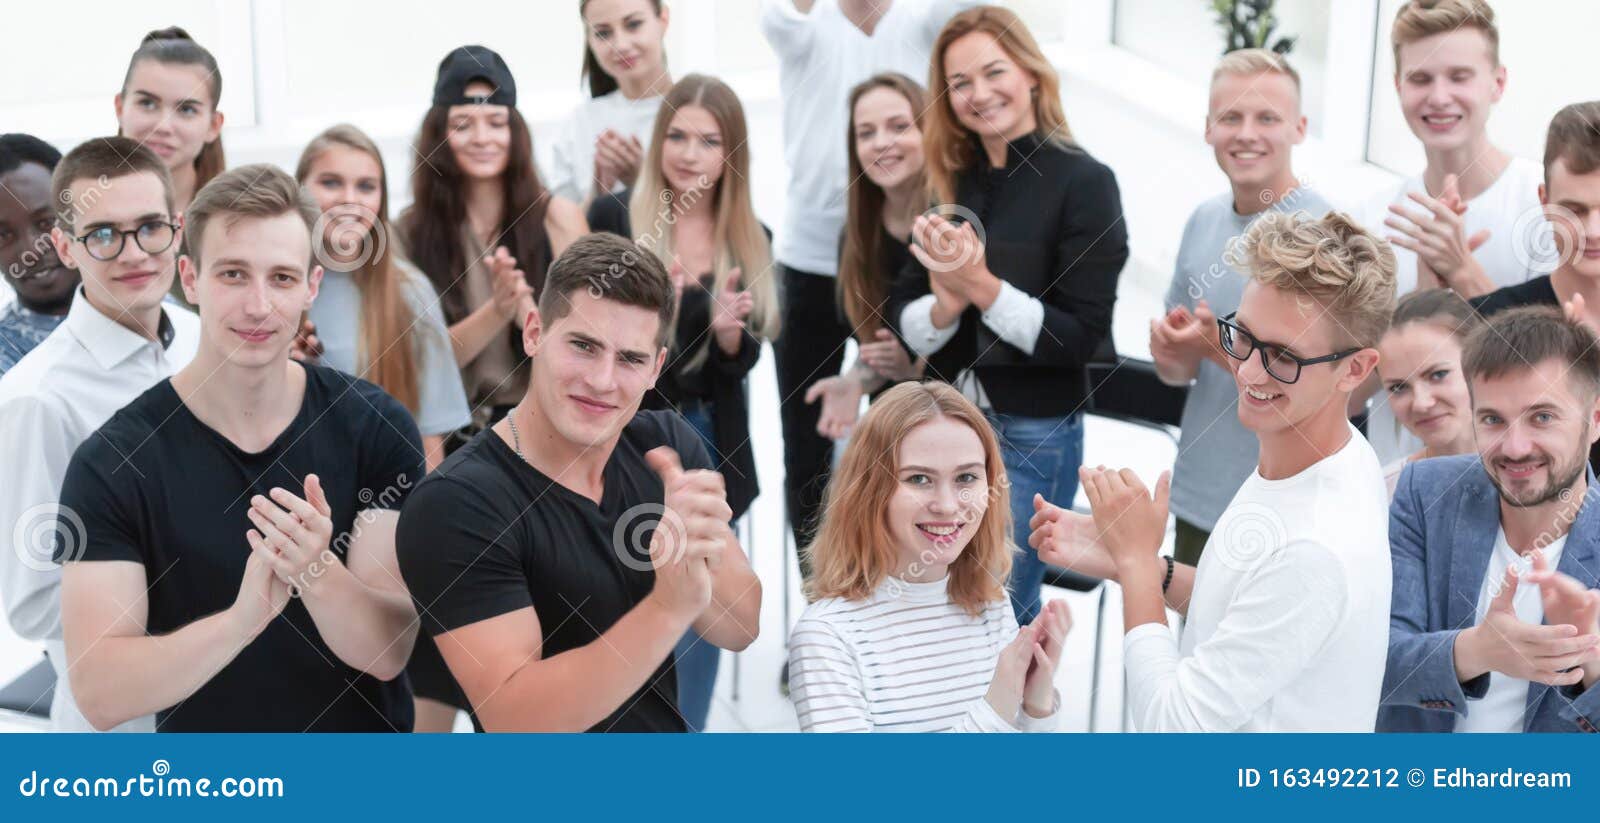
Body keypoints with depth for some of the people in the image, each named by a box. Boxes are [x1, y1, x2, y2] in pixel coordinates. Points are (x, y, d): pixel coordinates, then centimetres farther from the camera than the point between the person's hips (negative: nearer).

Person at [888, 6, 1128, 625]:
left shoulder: (1083, 182, -11)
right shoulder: (952, 183, 5)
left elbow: (1080, 337, -15)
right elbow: (902, 315, 3)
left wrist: (980, 284, -24)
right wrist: (944, 305, -19)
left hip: (1032, 437, -5)